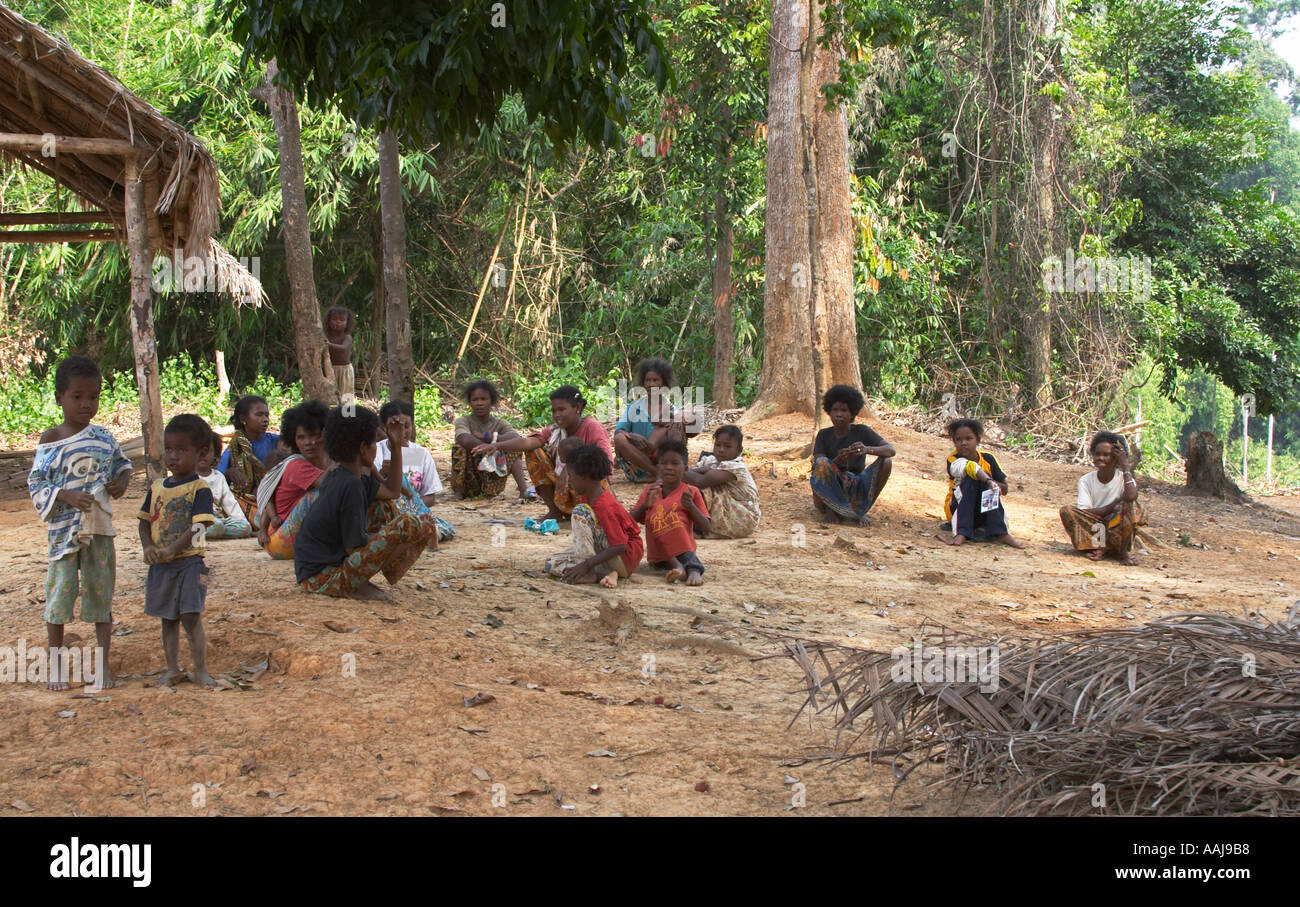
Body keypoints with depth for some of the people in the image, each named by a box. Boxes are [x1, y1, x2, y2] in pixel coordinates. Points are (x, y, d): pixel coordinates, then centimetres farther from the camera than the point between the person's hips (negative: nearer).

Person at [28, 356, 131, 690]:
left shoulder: (102, 436, 4)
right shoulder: (50, 440, -4)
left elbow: (122, 462, 19)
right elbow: (36, 484, -5)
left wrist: (121, 481, -2)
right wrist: (66, 496, -19)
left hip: (99, 527, 3)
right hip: (64, 528, -2)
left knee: (101, 590, 6)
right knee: (60, 589, -1)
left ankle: (102, 664, 15)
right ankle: (55, 664, 14)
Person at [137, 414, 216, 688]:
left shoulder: (199, 489, -8)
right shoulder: (157, 488, 10)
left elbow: (198, 527, -17)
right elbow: (145, 521, 13)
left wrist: (172, 550, -22)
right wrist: (148, 547, -5)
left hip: (189, 562, -6)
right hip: (160, 564, 6)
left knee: (191, 616, -8)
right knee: (168, 619, 13)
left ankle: (200, 669, 1)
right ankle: (172, 668, 22)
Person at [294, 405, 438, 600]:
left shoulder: (339, 477, 8)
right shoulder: (351, 485, -20)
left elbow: (391, 491, 21)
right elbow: (354, 547, -18)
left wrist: (396, 445, 16)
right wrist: (388, 537, -2)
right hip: (323, 580, -10)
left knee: (384, 507, 21)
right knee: (407, 526, -20)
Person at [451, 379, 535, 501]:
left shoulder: (499, 423, 3)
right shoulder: (463, 421, -6)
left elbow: (516, 438, -20)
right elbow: (466, 440, -32)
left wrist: (486, 436, -26)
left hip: (490, 484, 3)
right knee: (459, 446, -23)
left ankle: (524, 490, -27)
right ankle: (458, 491, -20)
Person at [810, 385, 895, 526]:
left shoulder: (862, 432, -1)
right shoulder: (824, 435, 0)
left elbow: (891, 450, -12)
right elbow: (817, 467, -10)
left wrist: (867, 449, -34)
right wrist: (838, 461, -32)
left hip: (856, 488, 1)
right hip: (829, 490, -1)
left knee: (886, 461, -21)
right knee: (822, 463, -30)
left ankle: (860, 511, -5)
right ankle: (830, 509, -11)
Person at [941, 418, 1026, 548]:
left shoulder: (988, 459, -1)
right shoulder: (953, 459, -13)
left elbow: (1004, 489, 0)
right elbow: (970, 467, -37)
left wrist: (991, 482, -19)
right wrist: (989, 481, -52)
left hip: (984, 513, 2)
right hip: (957, 511, -2)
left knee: (986, 480, -25)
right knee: (971, 480, -28)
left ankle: (1000, 532, -32)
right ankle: (962, 533, -39)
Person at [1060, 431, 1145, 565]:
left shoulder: (1123, 477, -8)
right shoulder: (1086, 481, -3)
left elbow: (1131, 496, -33)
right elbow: (1084, 513, -13)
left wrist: (1125, 466, -23)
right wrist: (1116, 503, -19)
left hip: (1117, 530, -2)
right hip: (1094, 528, 2)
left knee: (1129, 505, -29)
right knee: (1067, 511, -20)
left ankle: (1123, 550, -11)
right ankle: (1101, 548, -22)